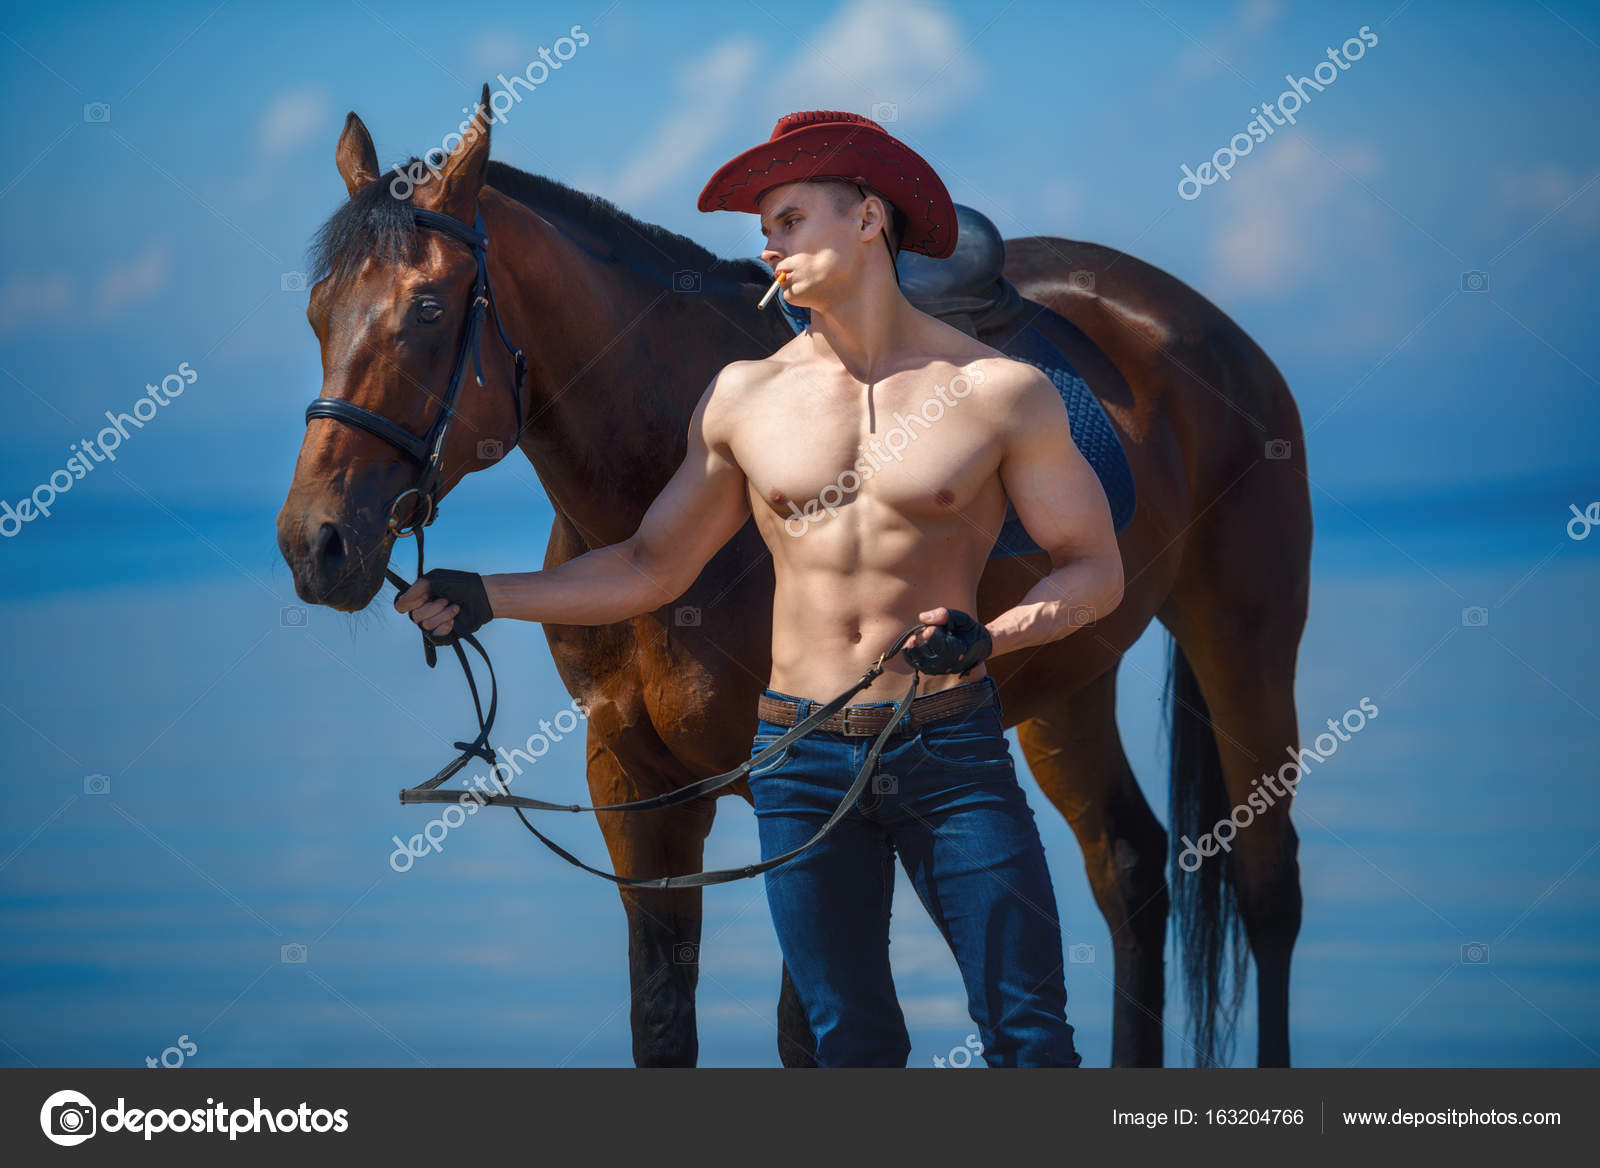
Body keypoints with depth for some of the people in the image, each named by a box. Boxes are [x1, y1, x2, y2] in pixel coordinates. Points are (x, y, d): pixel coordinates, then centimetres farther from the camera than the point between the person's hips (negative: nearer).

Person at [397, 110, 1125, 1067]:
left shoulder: (1001, 391, -3)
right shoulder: (747, 397, 7)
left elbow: (1097, 570, 0)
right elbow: (651, 570, 13)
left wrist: (990, 635, -19)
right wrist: (486, 597, 3)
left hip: (952, 751, -3)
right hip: (803, 760, 3)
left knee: (1031, 1037, -4)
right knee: (853, 1044, 6)